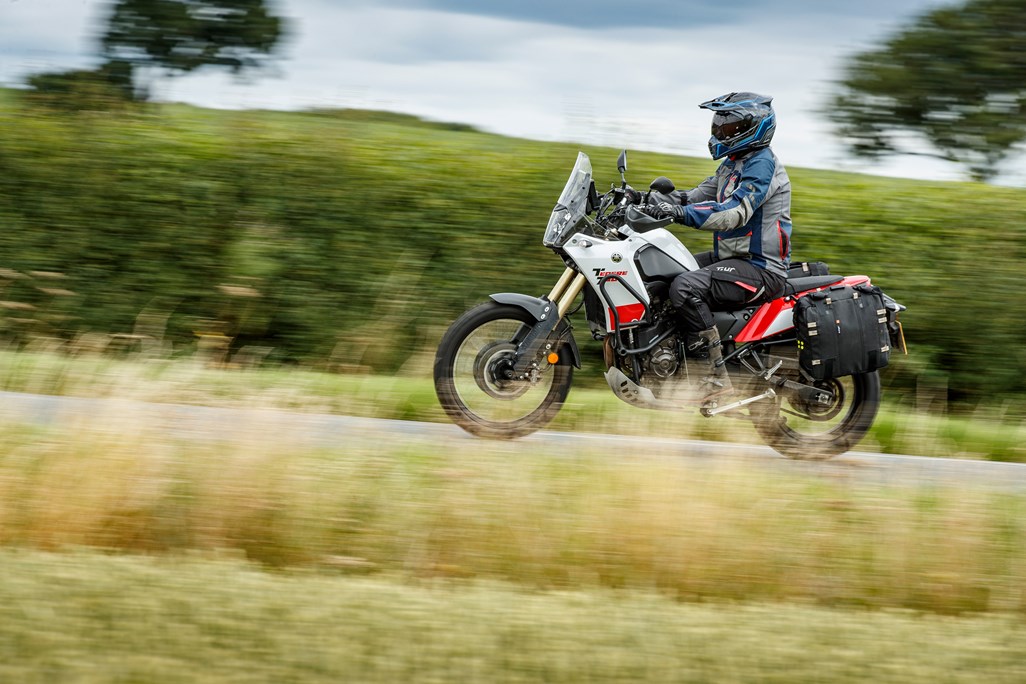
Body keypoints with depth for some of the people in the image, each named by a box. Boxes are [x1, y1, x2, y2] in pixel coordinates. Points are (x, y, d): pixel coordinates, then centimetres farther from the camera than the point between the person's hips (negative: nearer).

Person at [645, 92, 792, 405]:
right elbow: (704, 193, 15)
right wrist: (663, 200, -2)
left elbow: (734, 213, -30)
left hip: (760, 269, -11)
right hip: (733, 258, 11)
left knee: (685, 287, -30)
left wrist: (681, 212, -38)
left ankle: (718, 377, -27)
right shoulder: (735, 162, 16)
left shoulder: (762, 164, -17)